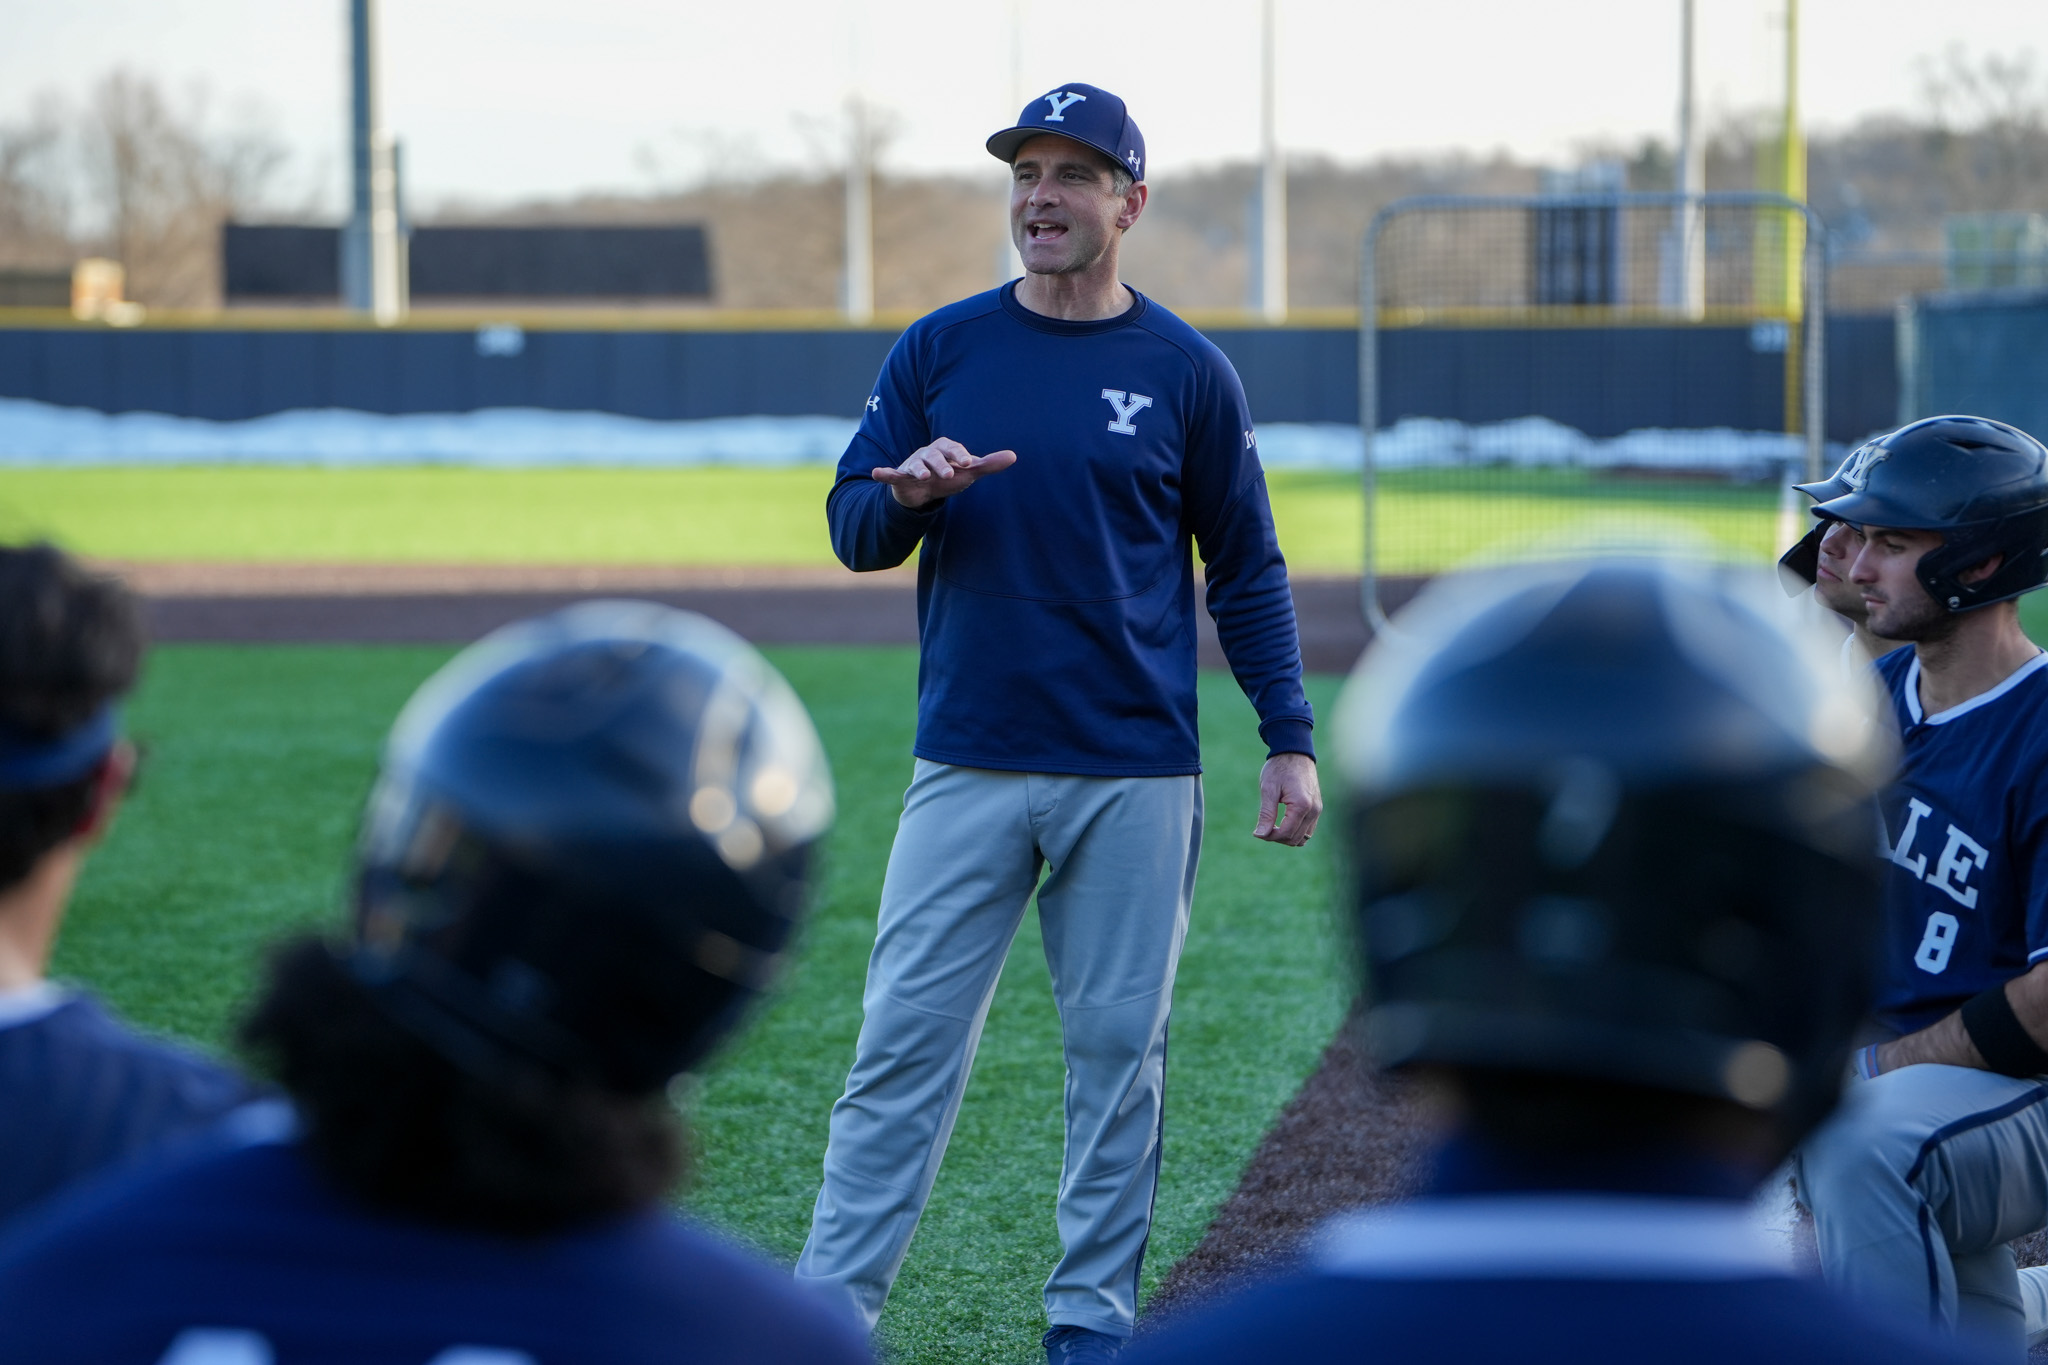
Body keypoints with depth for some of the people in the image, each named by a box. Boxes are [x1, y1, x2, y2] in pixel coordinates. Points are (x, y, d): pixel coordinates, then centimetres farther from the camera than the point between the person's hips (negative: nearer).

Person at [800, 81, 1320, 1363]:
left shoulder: (1187, 372, 3)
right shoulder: (940, 348, 6)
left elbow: (1246, 570, 7)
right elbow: (852, 527, 8)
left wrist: (1291, 739, -1)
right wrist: (909, 494, -15)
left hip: (1137, 776, -1)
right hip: (968, 764, 1)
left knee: (1120, 1045, 4)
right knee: (906, 1040, -3)